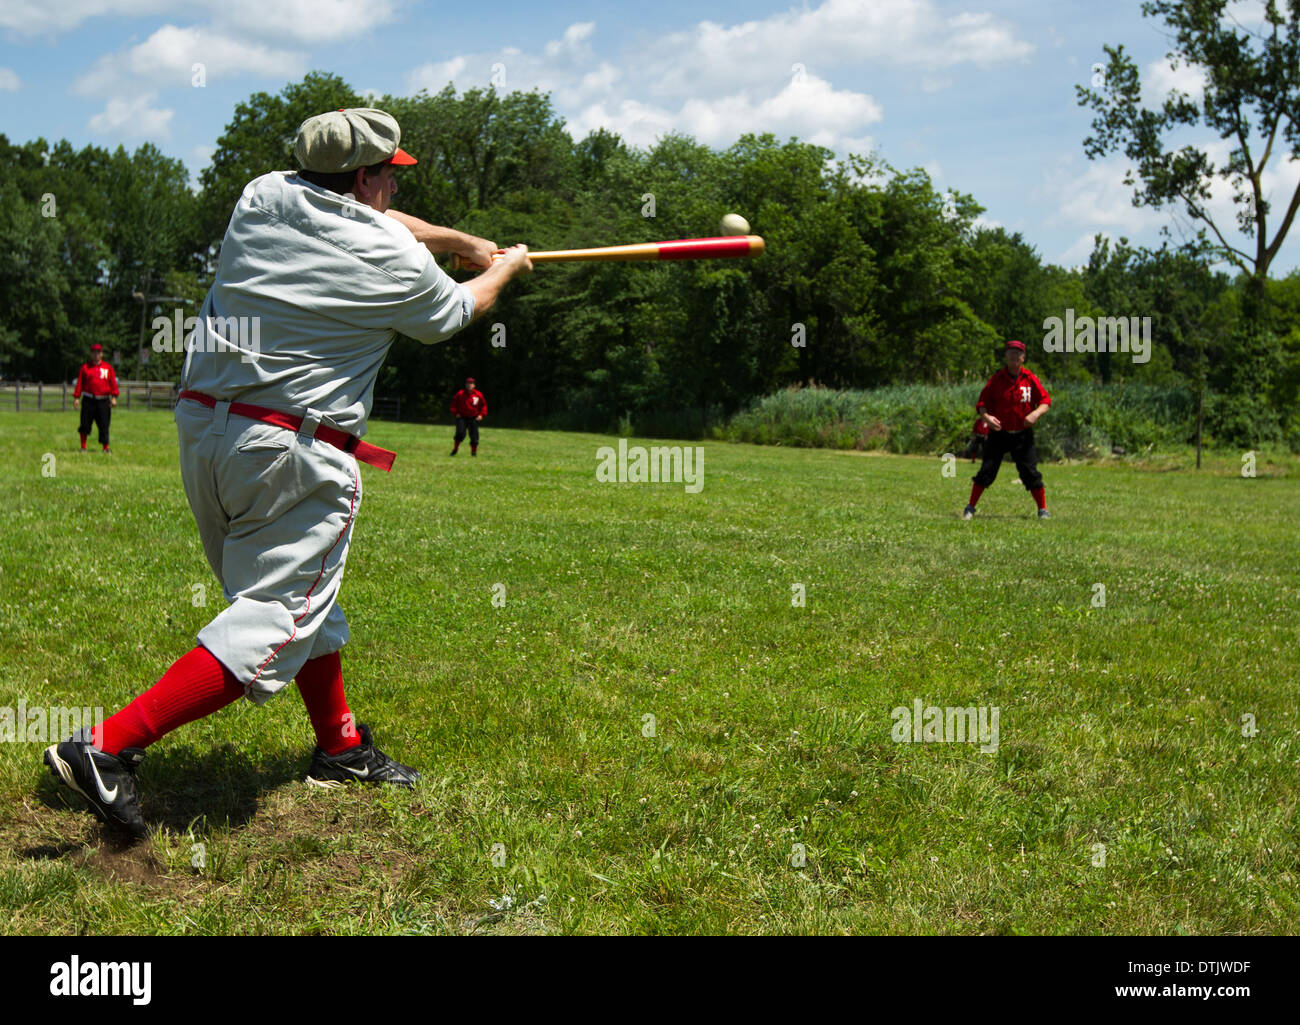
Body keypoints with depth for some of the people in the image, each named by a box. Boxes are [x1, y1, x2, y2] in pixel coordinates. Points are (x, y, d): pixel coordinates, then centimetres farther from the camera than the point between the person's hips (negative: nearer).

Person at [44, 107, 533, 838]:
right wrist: (507, 268, 36)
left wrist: (467, 243, 36)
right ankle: (108, 748, -12)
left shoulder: (264, 197, 8)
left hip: (200, 422, 8)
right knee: (274, 624, -4)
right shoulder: (395, 263, -7)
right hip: (293, 453, -8)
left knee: (304, 593, 21)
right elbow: (453, 313, 15)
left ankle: (341, 747, 32)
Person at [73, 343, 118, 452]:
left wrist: (114, 397, -5)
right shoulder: (85, 367, 10)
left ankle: (106, 448, 2)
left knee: (104, 425, -2)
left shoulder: (108, 368, 10)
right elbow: (79, 383, 6)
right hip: (88, 400, 0)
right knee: (85, 424, -2)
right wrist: (76, 397, -2)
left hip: (103, 401, 0)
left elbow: (113, 383, 6)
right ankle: (83, 446, 9)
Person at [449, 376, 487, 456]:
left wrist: (481, 414, 0)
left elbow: (484, 404, 11)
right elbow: (454, 403, 7)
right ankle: (455, 449, 2)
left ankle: (474, 451, 15)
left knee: (474, 436, -1)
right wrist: (455, 412, -3)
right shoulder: (460, 394, -4)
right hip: (462, 417, -2)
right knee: (460, 433, -16)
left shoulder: (478, 395, -1)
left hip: (474, 418, 2)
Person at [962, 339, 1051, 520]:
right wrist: (986, 416, -17)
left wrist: (1036, 413, -19)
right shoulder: (996, 379, 0)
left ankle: (1043, 509, 11)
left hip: (1023, 435, 0)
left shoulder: (1030, 379, 0)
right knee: (987, 470, -3)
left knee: (1031, 473, -1)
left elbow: (1046, 400, 1)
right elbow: (982, 403, 3)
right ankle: (970, 507, 7)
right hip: (999, 433, 0)